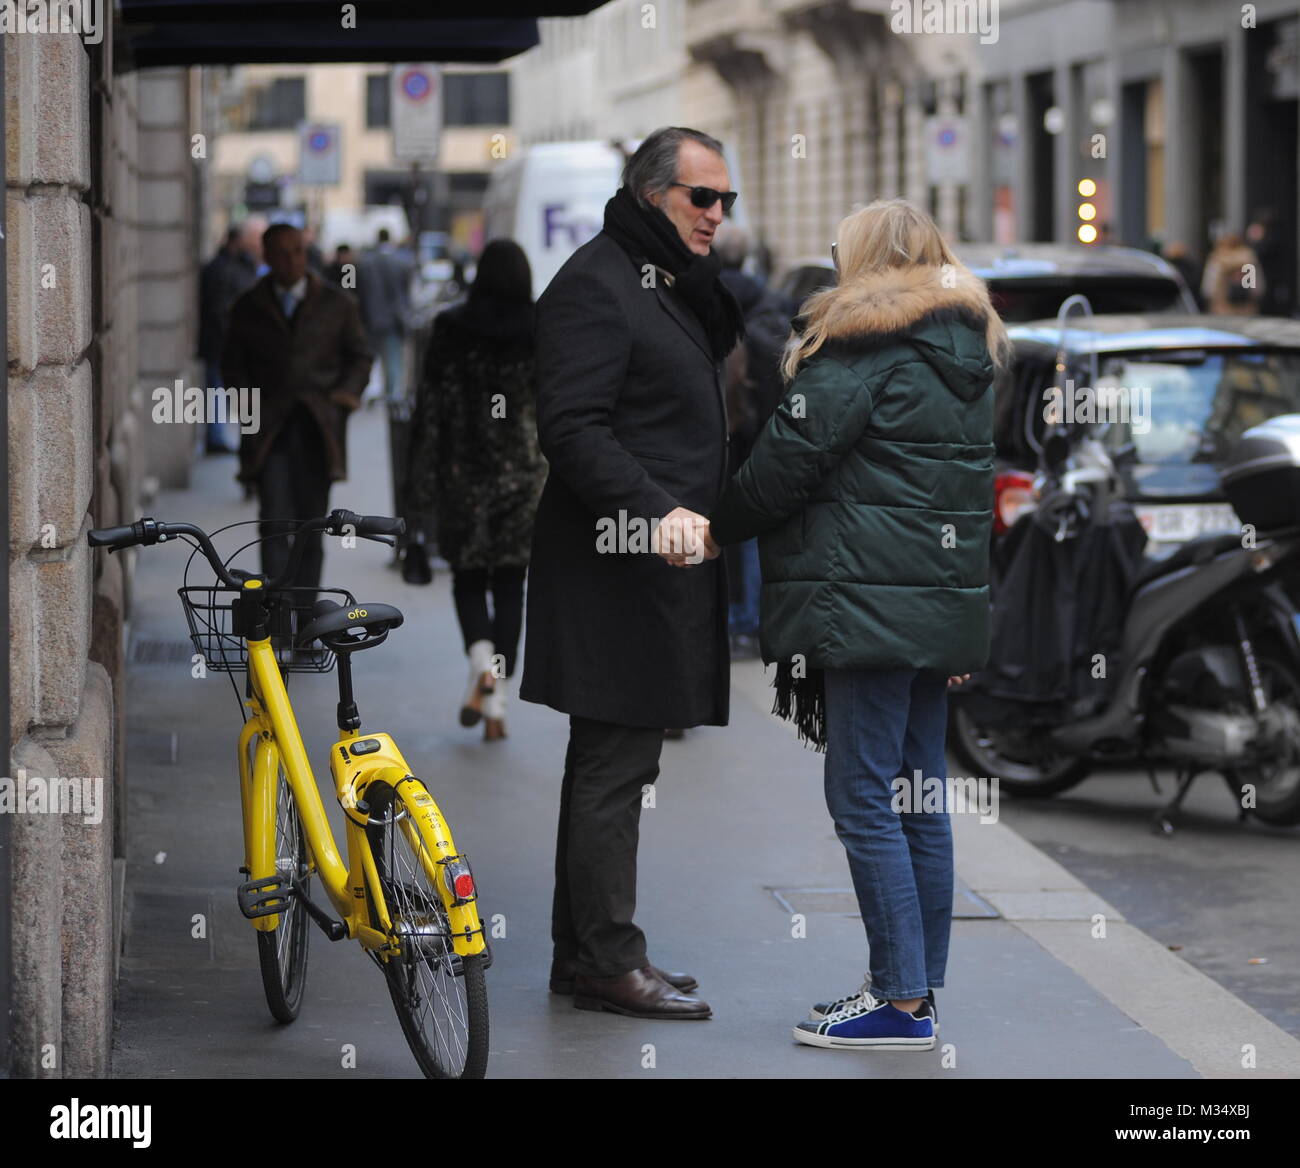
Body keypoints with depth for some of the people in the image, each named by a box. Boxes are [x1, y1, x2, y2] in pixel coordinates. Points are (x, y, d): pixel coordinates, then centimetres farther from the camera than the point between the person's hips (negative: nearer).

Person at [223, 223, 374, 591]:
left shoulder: (336, 304, 8)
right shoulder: (248, 308, 9)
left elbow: (360, 356, 17)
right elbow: (233, 363, 18)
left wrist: (348, 392, -1)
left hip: (317, 428, 1)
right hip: (269, 431, -1)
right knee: (275, 521, -14)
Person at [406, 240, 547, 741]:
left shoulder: (451, 328, -4)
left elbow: (430, 407, -4)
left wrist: (421, 481, 1)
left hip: (464, 469, -1)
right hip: (523, 471, 1)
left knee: (468, 574, 13)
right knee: (509, 583, 7)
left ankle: (481, 661, -14)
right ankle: (497, 701, 0)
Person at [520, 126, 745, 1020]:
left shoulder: (672, 283, 21)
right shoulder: (596, 283, -12)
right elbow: (573, 427, -21)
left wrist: (712, 281, 7)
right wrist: (657, 510, -29)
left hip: (664, 567, 10)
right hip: (618, 569, -10)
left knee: (612, 766, 14)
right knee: (615, 764, -7)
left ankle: (583, 955, 20)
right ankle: (609, 961, -2)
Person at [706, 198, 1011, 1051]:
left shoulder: (865, 342, -9)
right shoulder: (971, 352, 18)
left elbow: (793, 454, -11)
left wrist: (722, 526, 5)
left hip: (869, 599, -9)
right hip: (944, 601, 9)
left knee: (864, 798, -7)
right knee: (919, 800, 12)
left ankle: (901, 1000, -8)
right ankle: (921, 985, 16)